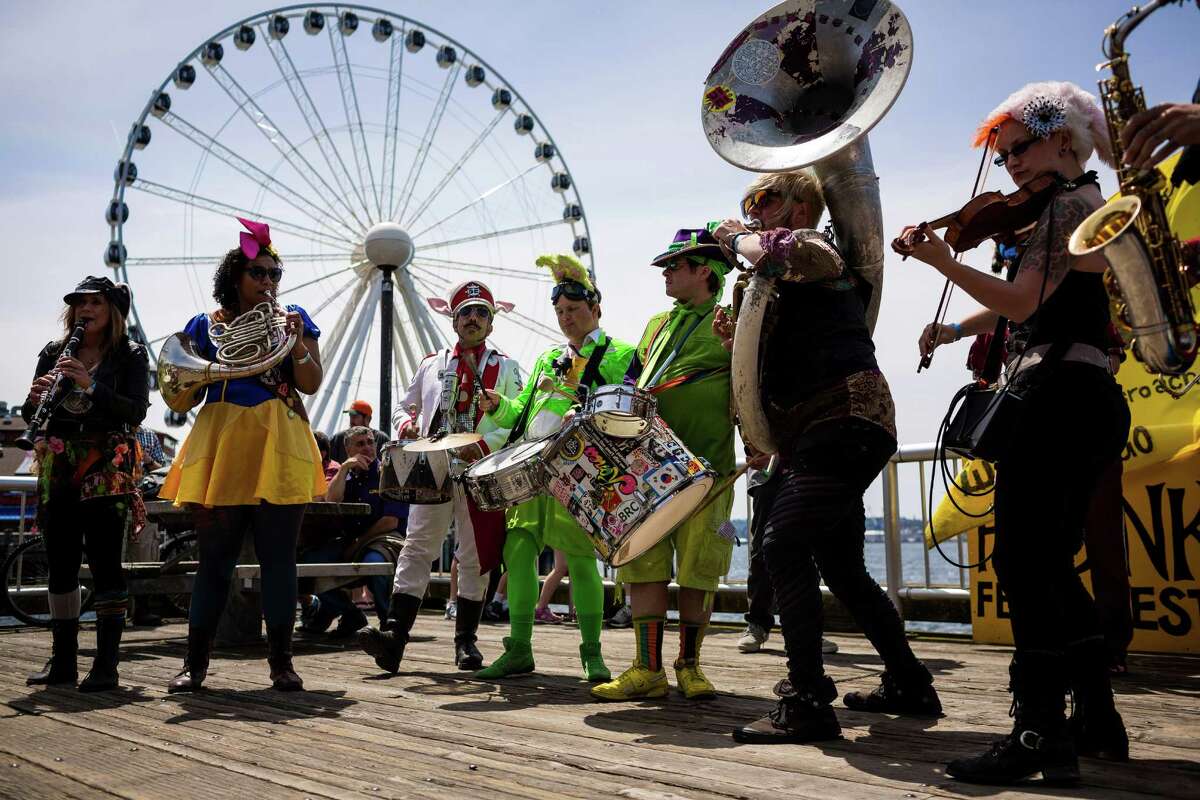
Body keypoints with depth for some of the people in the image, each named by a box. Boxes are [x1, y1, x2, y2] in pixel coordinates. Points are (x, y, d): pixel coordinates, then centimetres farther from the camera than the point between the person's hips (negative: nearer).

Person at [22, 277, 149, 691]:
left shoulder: (130, 355, 2)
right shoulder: (53, 354, 13)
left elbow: (137, 412, -10)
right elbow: (29, 414, 10)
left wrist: (91, 385, -21)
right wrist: (37, 397, -12)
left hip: (107, 470, -4)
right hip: (58, 470, 4)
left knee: (105, 563, -6)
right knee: (61, 563, 8)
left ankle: (107, 664, -1)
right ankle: (63, 660, 18)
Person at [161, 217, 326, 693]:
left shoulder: (292, 319, 10)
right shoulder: (205, 326, 11)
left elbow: (311, 384, 2)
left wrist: (297, 344, -14)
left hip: (278, 447, -1)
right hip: (221, 444, 1)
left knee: (278, 558, 0)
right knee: (215, 558, 4)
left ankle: (281, 662, 8)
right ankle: (195, 662, 12)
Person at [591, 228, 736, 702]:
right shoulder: (658, 325, 21)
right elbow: (632, 383, 26)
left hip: (704, 469, -5)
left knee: (697, 568, 1)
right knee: (643, 564, 0)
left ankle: (689, 666, 16)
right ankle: (648, 669, 7)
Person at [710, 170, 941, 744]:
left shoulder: (813, 244, -3)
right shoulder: (788, 286, 25)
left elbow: (777, 253, -27)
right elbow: (784, 354, 26)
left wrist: (736, 237, -6)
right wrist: (739, 336, 8)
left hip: (845, 420, -11)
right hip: (830, 429, 11)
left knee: (783, 543, -21)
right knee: (839, 563, 15)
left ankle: (806, 703, -21)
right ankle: (909, 686, 26)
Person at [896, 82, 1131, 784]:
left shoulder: (1067, 203, -6)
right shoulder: (1087, 204, 24)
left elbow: (1020, 304, -18)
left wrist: (939, 259, -21)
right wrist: (954, 329, 21)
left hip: (1058, 396, -10)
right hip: (1091, 401, 10)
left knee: (1024, 561, -11)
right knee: (1051, 563, 13)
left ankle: (1039, 735, -10)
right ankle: (1099, 720, 20)